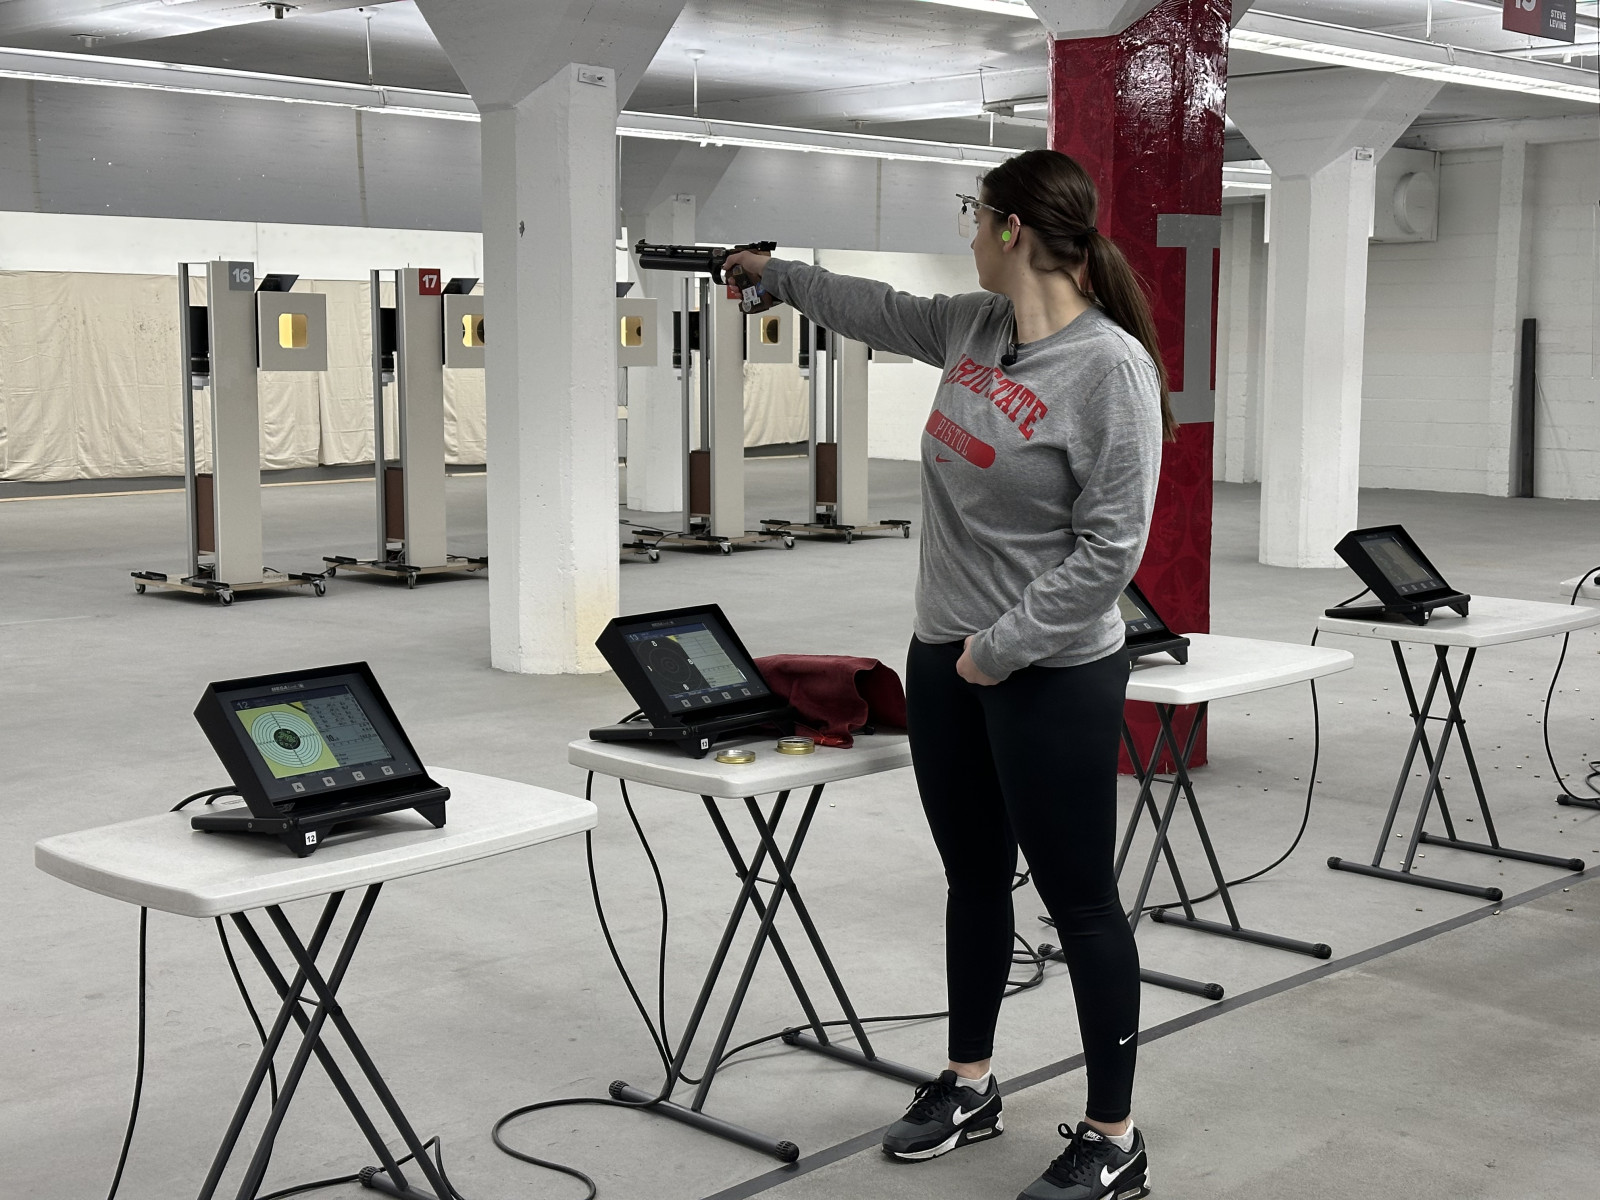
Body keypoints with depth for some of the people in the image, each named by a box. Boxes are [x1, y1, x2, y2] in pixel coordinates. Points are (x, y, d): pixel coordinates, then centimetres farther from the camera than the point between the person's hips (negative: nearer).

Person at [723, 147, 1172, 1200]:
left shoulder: (1110, 365, -18)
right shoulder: (975, 328, 6)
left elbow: (1108, 550, -19)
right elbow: (882, 312, 27)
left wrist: (1004, 647, -17)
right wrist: (775, 273, 39)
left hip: (1052, 678, -8)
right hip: (944, 661, 8)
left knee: (1079, 902, 2)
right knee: (974, 881, 19)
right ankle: (970, 1085, 36)